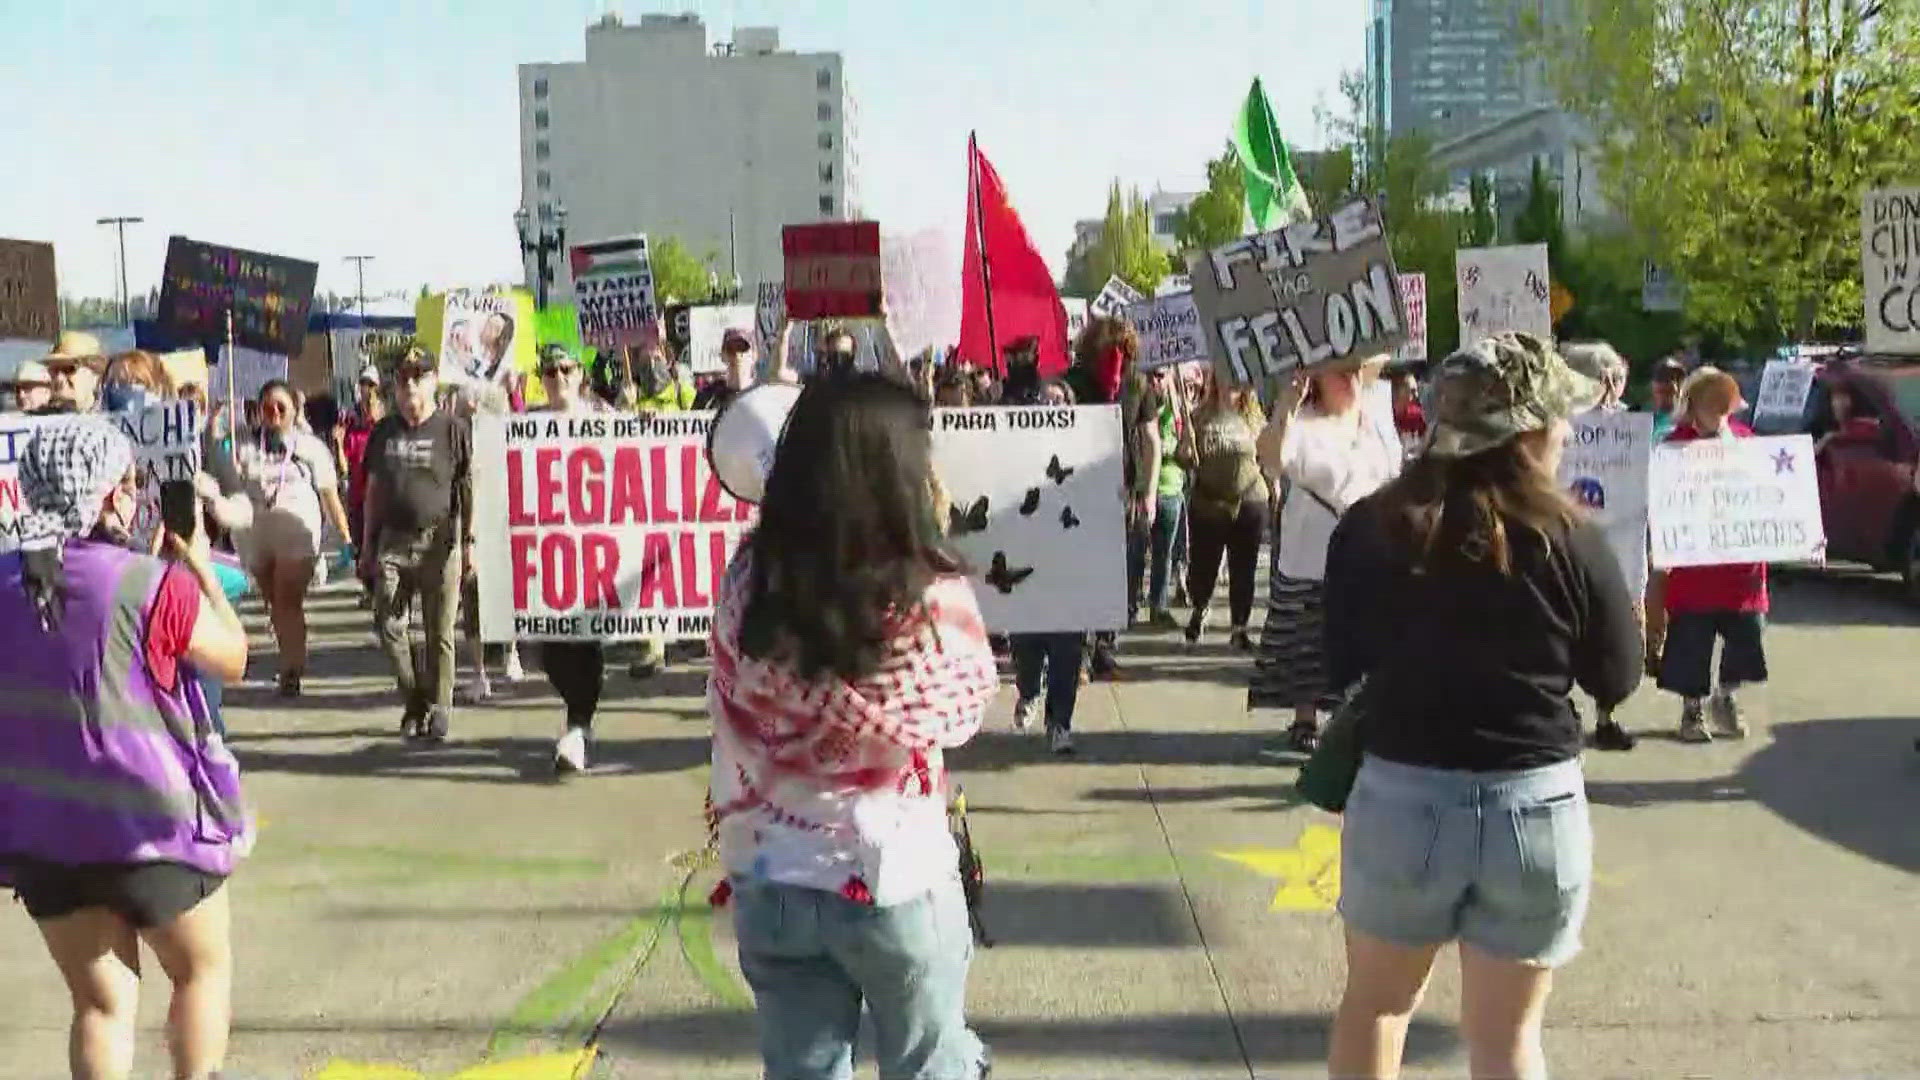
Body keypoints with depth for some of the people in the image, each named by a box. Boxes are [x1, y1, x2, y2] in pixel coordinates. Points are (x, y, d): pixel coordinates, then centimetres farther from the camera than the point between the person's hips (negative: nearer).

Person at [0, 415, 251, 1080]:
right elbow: (233, 658, -3)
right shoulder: (155, 586, -19)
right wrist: (199, 564, 4)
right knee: (203, 971, 18)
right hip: (150, 824, -4)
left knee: (100, 1002, 14)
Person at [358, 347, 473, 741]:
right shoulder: (384, 432, 13)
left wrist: (469, 540, -5)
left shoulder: (453, 429, 0)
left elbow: (468, 488, 0)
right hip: (392, 540, 4)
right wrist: (368, 545, 14)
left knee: (440, 631, 1)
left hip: (439, 540, -4)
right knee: (388, 625, -2)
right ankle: (413, 700, 15)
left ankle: (438, 708, 11)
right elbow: (374, 490, 17)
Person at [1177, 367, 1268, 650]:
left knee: (1243, 569, 5)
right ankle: (1199, 611, 35)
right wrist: (1187, 446, -20)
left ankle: (1239, 627, 17)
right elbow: (1187, 461, 0)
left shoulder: (1255, 418, 6)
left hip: (1249, 502, 2)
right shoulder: (1200, 417, 0)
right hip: (1207, 503, -1)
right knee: (1203, 565, 6)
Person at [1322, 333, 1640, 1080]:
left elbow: (1340, 669, 3)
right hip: (1537, 807, -1)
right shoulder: (1573, 544, -12)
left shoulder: (1369, 528, -7)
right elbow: (1617, 682, 0)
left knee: (1375, 1001, 23)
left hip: (1400, 796, 1)